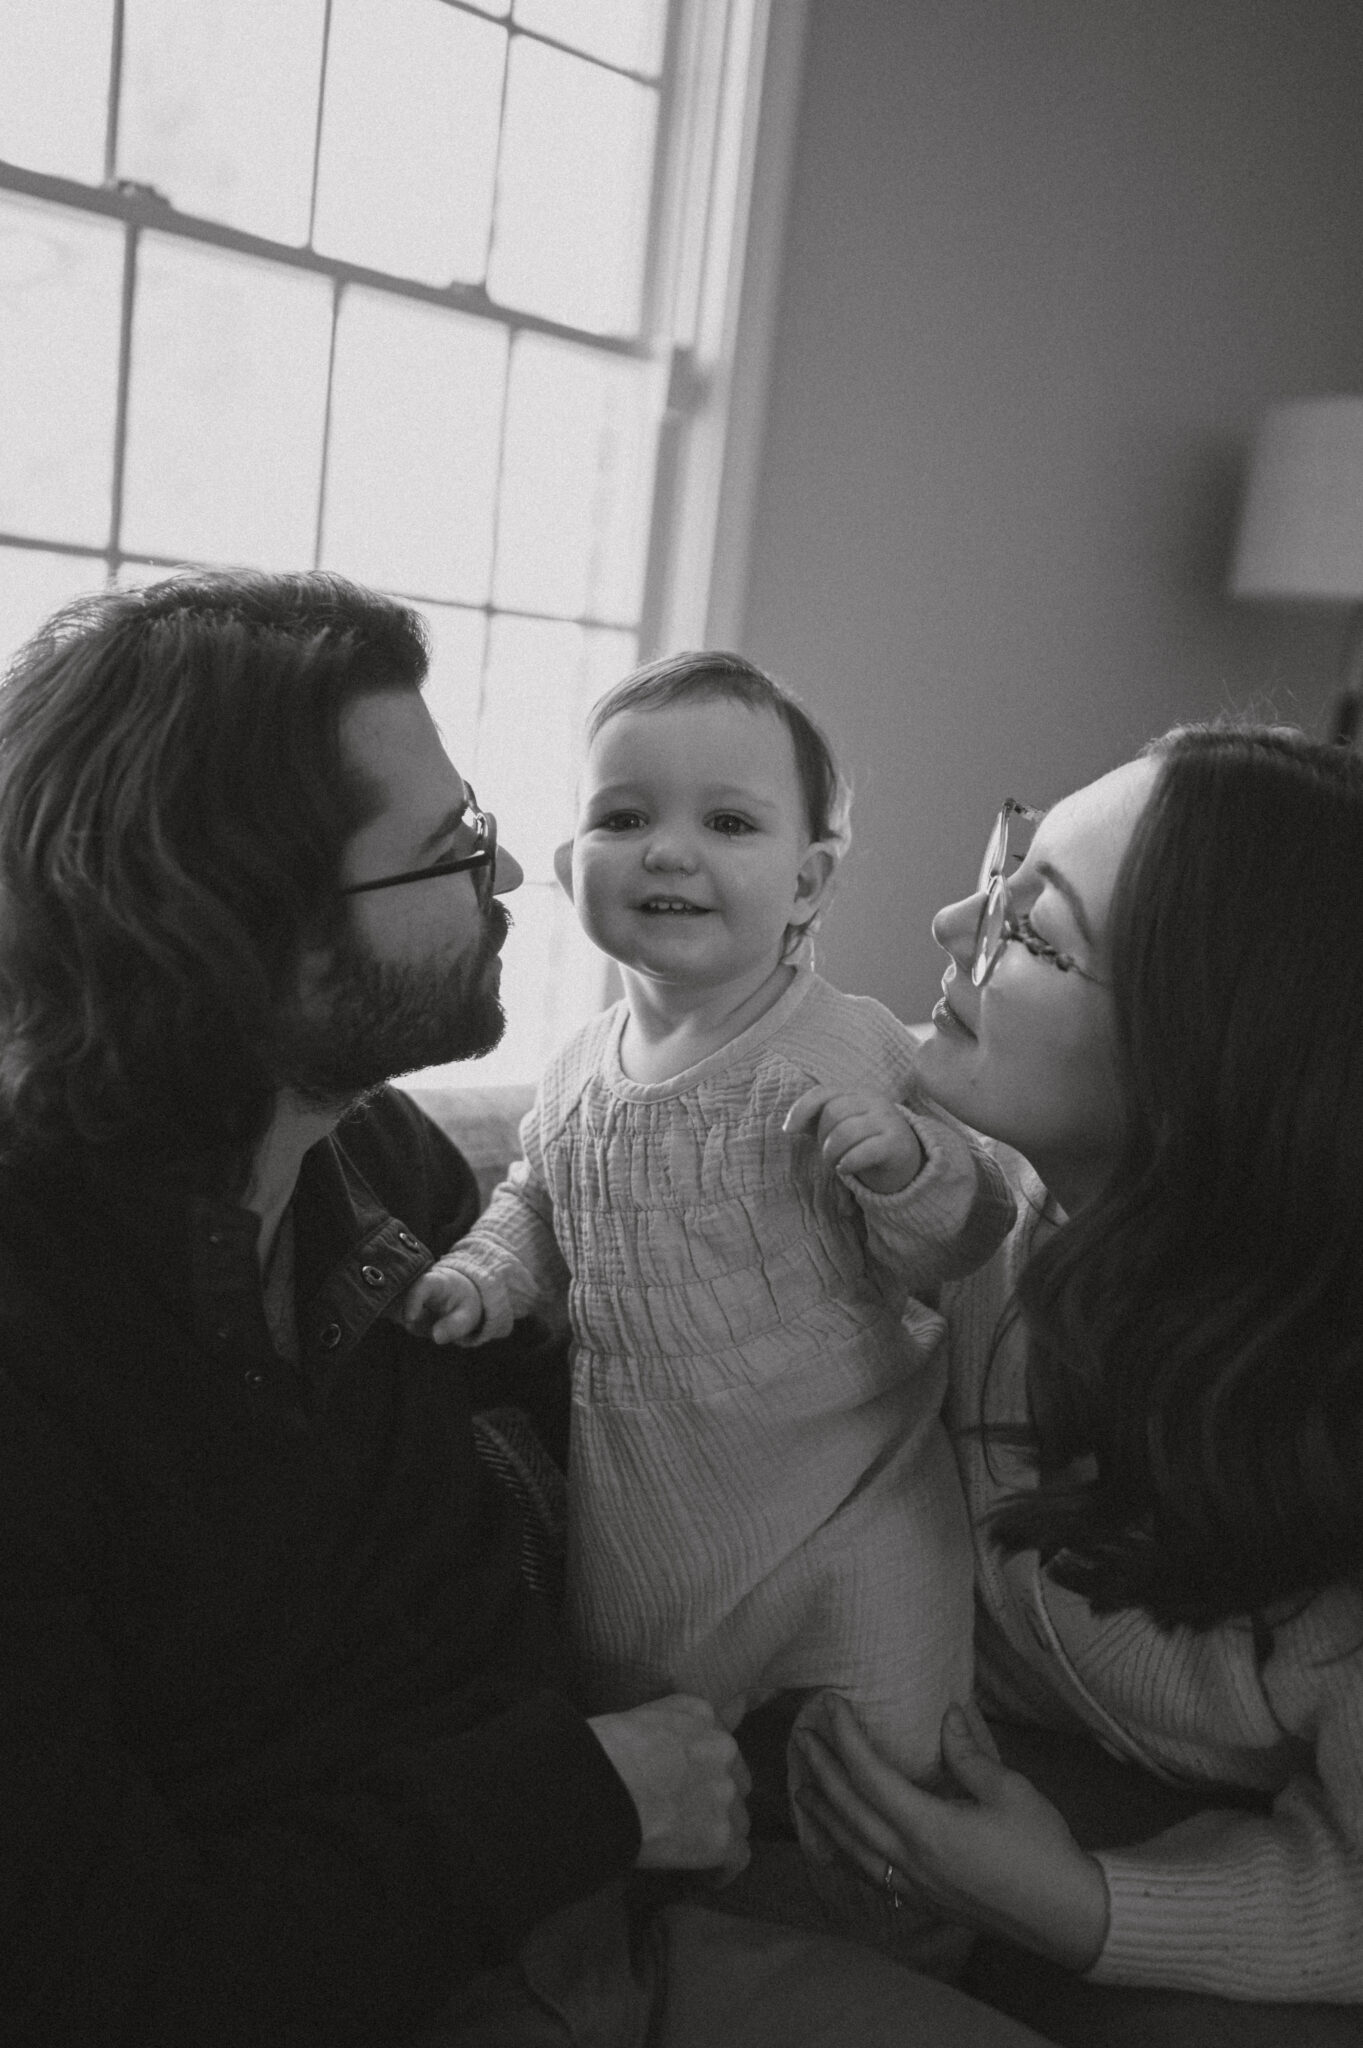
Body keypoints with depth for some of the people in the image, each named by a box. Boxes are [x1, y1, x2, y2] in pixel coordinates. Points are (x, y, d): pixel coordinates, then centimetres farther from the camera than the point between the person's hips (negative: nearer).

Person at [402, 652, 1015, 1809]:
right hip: (636, 1530, 5)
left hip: (840, 1520, -5)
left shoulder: (854, 1053, -17)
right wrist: (486, 1276, -1)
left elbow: (970, 1260, -13)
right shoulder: (582, 1072, -2)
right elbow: (538, 1205, 18)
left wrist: (908, 1167, -32)